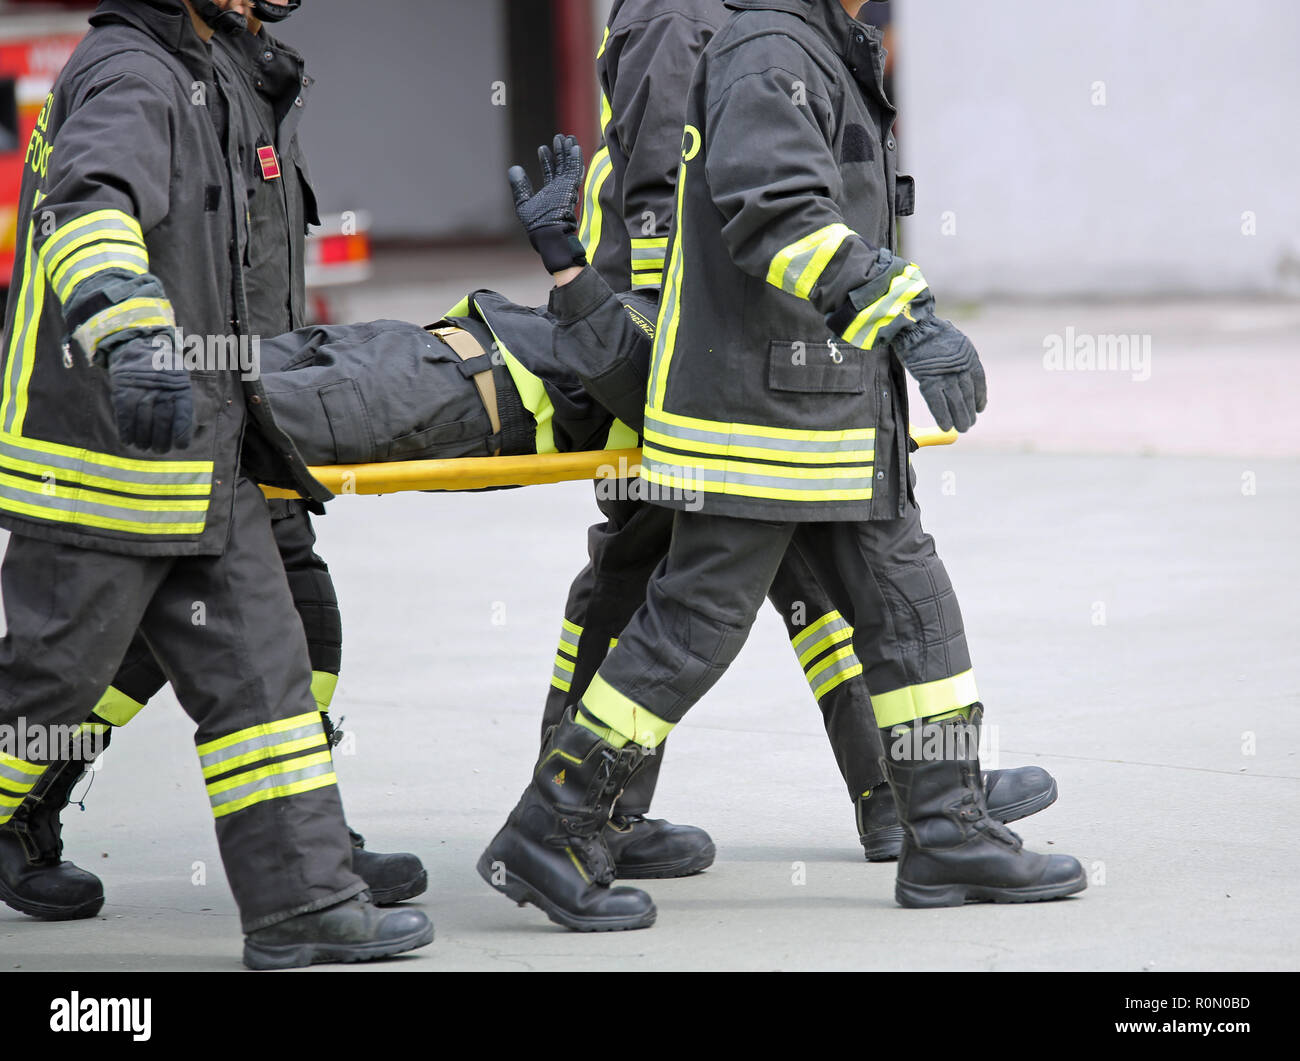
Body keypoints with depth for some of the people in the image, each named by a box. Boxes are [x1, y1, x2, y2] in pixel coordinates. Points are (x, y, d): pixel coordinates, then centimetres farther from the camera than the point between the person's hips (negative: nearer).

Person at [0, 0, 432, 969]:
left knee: (256, 663, 6)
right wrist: (131, 333, -53)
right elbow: (86, 209, -35)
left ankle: (302, 898, 7)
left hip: (201, 463, 10)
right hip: (102, 454, -10)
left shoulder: (185, 85, 18)